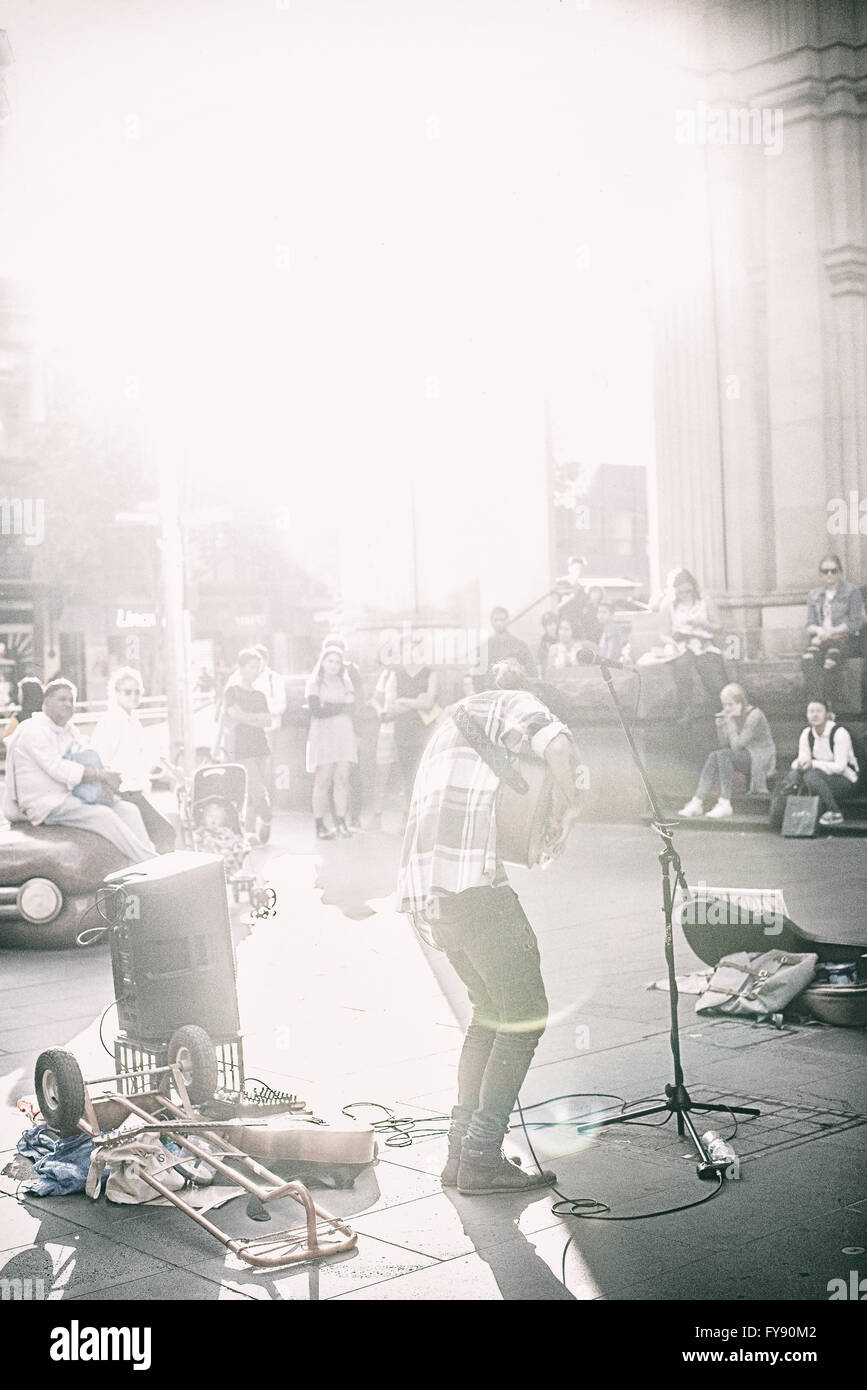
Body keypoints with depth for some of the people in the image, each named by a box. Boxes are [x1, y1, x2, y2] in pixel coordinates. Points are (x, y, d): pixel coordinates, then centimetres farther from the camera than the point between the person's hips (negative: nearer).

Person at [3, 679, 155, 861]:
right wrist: (102, 776, -21)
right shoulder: (35, 731, -11)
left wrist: (108, 779, -12)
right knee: (104, 815, -27)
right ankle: (152, 863, -29)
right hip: (47, 803, -9)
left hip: (71, 796, 9)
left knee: (128, 810, -8)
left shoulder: (69, 730, 18)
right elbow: (58, 769, -22)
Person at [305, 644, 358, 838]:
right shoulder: (314, 683, 3)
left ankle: (341, 822, 2)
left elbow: (352, 705, 8)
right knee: (323, 781, -6)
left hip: (345, 734, 4)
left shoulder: (345, 682, 18)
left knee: (342, 778, -3)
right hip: (323, 735, -4)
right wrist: (342, 706, -3)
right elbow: (318, 711, -8)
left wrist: (329, 706, -3)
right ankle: (320, 825, -3)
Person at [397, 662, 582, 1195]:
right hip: (470, 882, -9)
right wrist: (572, 804, -3)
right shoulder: (506, 704, 4)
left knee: (490, 1010, 20)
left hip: (427, 889, 9)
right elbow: (556, 739, -18)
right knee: (525, 1014, -1)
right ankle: (481, 1159, -1)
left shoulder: (455, 721, 33)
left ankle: (462, 1150, 19)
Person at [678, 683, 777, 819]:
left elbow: (736, 745, -23)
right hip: (744, 757, 7)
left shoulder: (754, 716, -19)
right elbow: (725, 745, 3)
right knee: (714, 756, -18)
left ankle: (724, 804, -30)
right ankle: (697, 802, -23)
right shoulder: (731, 714, 3)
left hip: (761, 759, -7)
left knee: (724, 755, -28)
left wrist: (730, 721, -23)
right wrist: (720, 726, -12)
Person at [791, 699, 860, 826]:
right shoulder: (807, 734, 0)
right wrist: (798, 765, -28)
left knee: (811, 775, -30)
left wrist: (813, 764, -31)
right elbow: (803, 759, -4)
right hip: (825, 778, 6)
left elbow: (840, 766, -24)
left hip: (847, 782, -6)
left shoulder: (839, 733, -19)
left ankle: (835, 814, -19)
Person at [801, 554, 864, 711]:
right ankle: (816, 701, -39)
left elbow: (855, 622, -1)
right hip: (821, 639, 3)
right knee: (808, 659, -32)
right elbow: (810, 624, 15)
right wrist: (818, 630, -9)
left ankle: (831, 702, -31)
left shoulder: (852, 591, 6)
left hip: (844, 639, -3)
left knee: (831, 659, -36)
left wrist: (832, 631, -13)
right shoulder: (814, 594, 18)